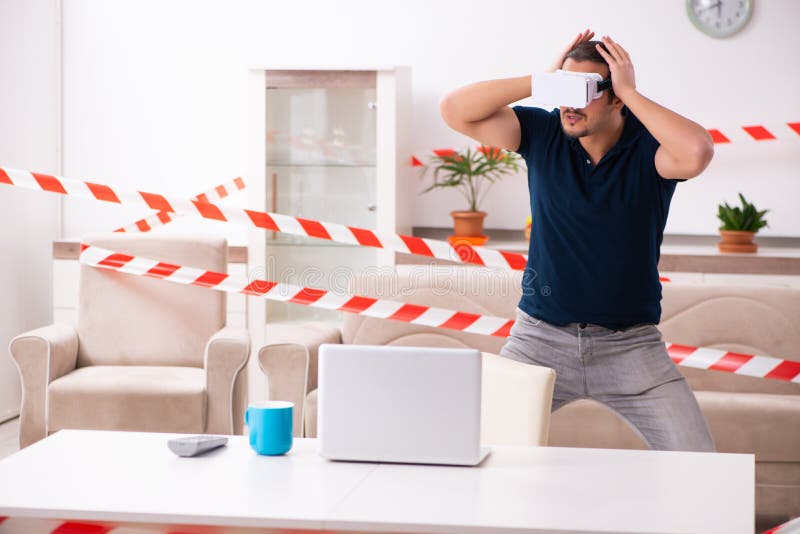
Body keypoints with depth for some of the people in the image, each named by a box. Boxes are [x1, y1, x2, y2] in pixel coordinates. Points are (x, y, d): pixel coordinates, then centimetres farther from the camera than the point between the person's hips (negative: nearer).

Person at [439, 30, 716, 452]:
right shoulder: (542, 132, -1)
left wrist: (631, 92, -23)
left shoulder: (649, 146, -9)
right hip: (540, 336, 2)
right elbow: (455, 110, -10)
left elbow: (697, 152, -33)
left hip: (629, 344, -1)